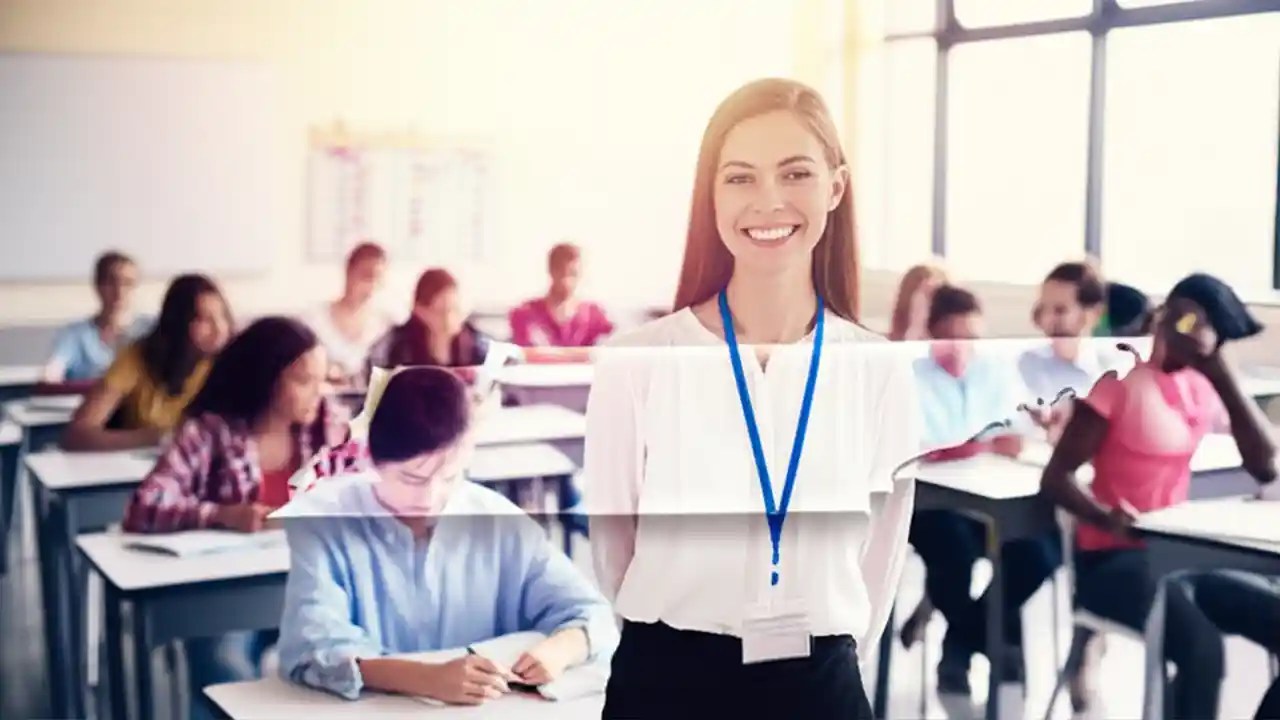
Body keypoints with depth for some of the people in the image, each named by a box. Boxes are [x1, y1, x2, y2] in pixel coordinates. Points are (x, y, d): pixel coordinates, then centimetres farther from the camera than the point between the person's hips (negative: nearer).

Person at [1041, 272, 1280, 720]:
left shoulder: (1202, 388, 8)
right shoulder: (1121, 381, -11)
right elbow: (1055, 478, -13)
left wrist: (1222, 374, -6)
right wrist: (1104, 518, -32)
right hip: (1113, 560, -7)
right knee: (1201, 647, -30)